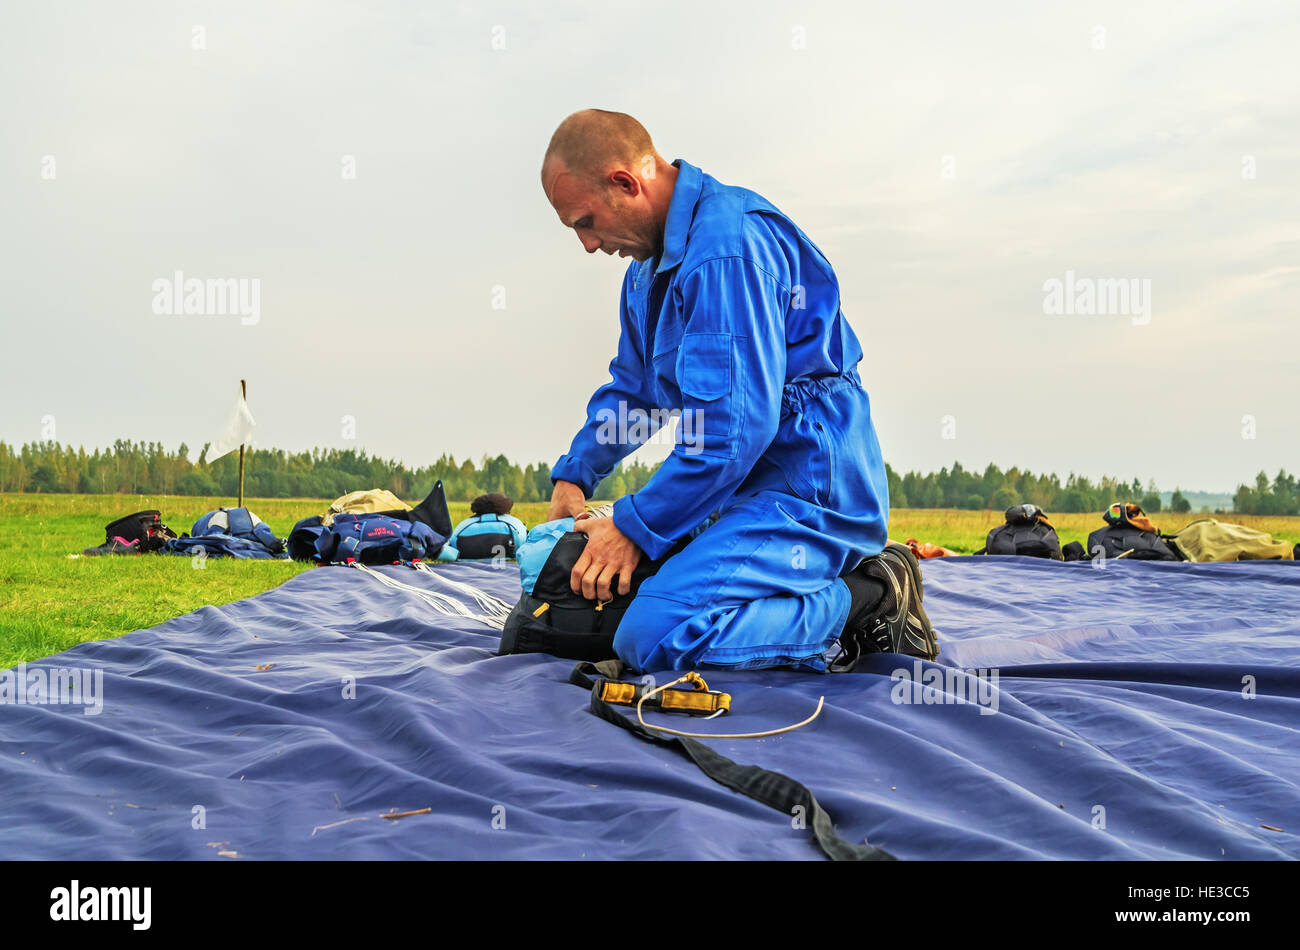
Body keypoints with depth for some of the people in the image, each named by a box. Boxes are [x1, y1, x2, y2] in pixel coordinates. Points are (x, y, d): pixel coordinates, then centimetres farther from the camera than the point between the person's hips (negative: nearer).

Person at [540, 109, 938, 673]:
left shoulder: (727, 248, -20)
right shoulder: (651, 265, 15)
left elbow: (736, 423, -26)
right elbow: (632, 388, 28)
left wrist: (636, 527, -18)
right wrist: (573, 475, 15)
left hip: (808, 487, -11)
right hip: (753, 485, 11)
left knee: (653, 637, -26)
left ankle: (866, 602, -11)